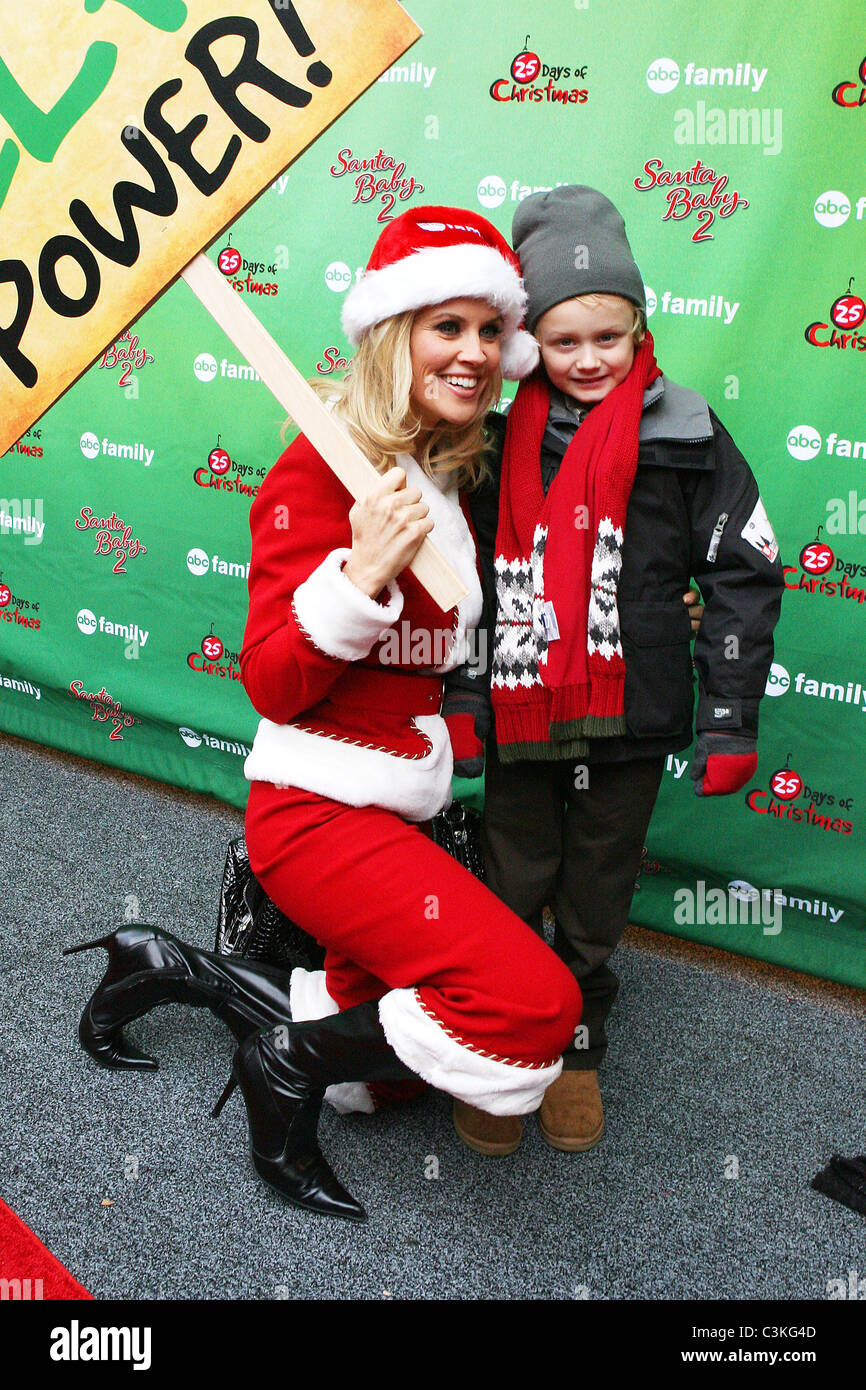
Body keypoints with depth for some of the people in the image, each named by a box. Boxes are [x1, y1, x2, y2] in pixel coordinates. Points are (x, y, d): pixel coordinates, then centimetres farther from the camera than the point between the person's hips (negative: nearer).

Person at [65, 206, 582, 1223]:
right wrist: (362, 574, -30)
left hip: (403, 811, 9)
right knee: (535, 1006, -20)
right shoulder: (321, 470, -14)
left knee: (380, 1021, 18)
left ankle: (171, 968, 31)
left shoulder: (451, 478, 10)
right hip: (320, 807, -9)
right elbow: (272, 685, -17)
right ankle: (291, 1064, 2)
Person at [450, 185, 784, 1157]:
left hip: (631, 722, -1)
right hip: (520, 719, 1)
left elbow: (746, 576, -1)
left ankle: (578, 1048, 38)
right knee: (509, 897, 12)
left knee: (595, 903, 15)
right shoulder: (502, 440, 2)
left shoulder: (686, 438, -4)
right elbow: (464, 574, 8)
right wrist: (458, 697, 4)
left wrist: (730, 722, -3)